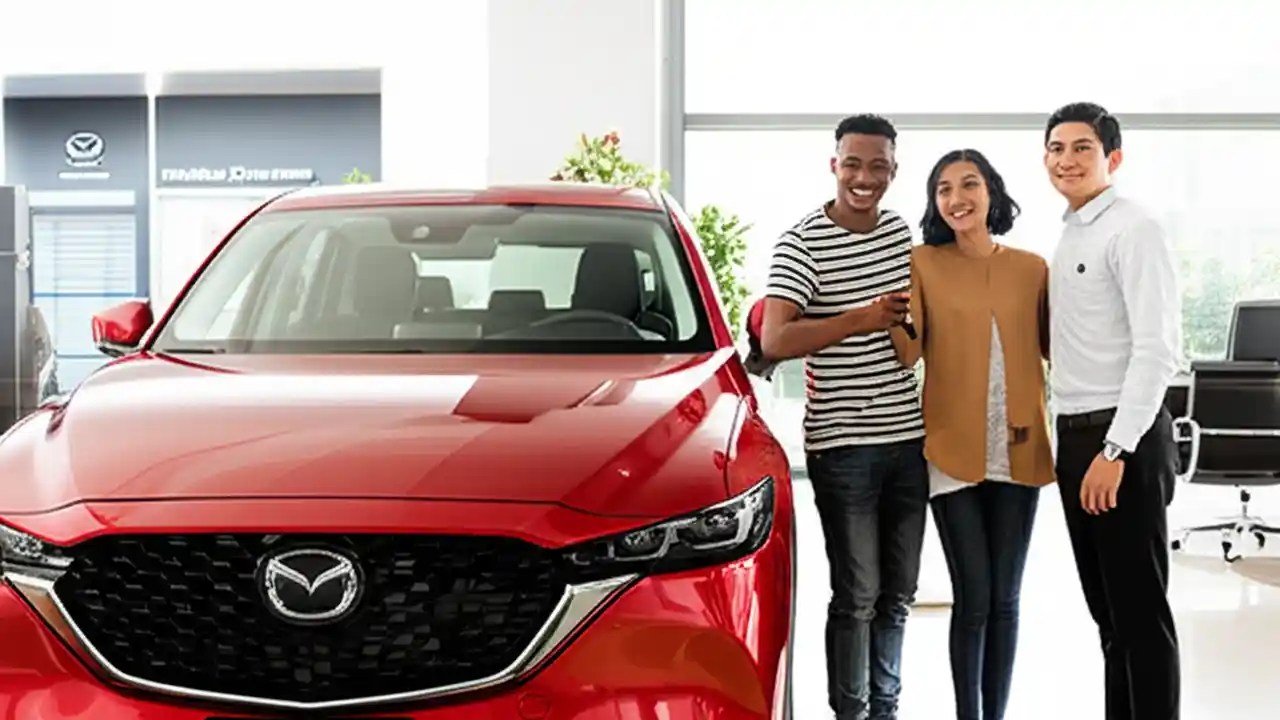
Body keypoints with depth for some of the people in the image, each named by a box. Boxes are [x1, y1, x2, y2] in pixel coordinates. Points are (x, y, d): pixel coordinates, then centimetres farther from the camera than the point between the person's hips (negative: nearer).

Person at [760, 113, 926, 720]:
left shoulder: (901, 231, 9)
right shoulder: (802, 243, -10)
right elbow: (774, 340, -22)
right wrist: (862, 319, -25)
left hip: (908, 438, 6)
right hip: (842, 445, -6)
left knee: (897, 594, 13)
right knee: (857, 596, -3)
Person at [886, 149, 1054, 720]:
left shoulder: (1032, 268, 6)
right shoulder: (922, 264, 0)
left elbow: (1056, 347, 8)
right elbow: (907, 354, -8)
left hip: (1019, 449, 2)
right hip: (953, 450, -2)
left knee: (1004, 599, 8)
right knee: (972, 598, -3)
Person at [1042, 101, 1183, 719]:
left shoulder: (1132, 230, -11)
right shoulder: (1069, 235, 15)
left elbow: (1158, 350, -19)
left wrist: (1115, 450, -22)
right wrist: (1079, 445, 12)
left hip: (1124, 437, -9)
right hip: (1076, 435, 9)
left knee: (1140, 610, -2)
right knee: (1106, 608, 15)